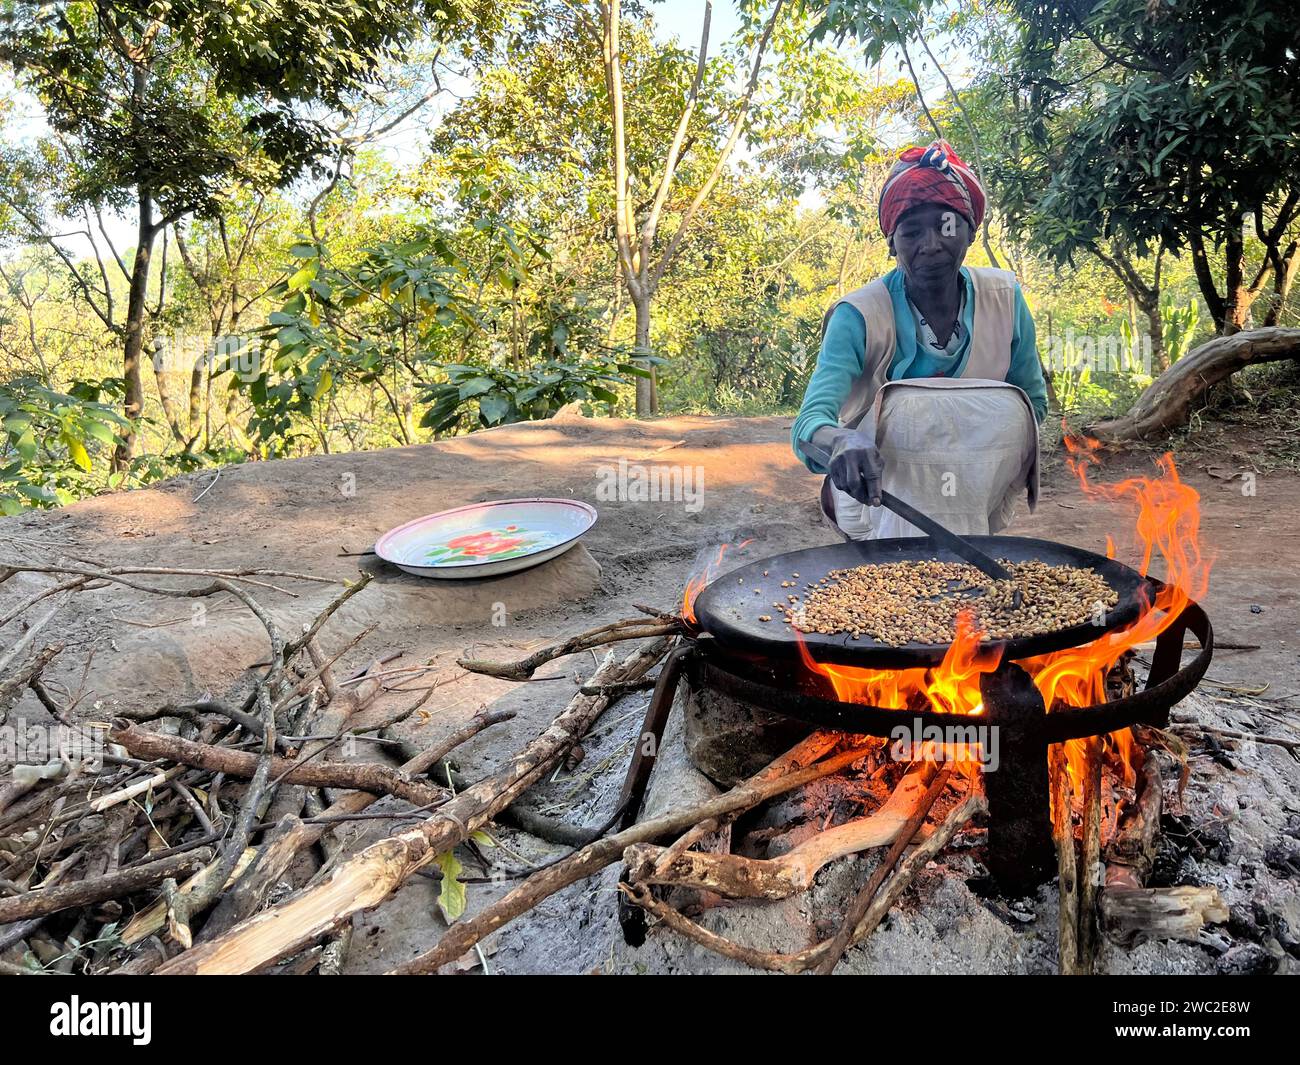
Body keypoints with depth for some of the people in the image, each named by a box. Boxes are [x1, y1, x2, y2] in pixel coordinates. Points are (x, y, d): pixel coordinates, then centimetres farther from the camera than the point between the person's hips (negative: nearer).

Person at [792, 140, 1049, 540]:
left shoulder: (1004, 299, -6)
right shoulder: (859, 316, -18)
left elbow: (1034, 400, 6)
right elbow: (810, 422, -30)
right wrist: (843, 442, -54)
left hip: (975, 504, 4)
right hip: (877, 500, -3)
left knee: (1009, 411, -25)